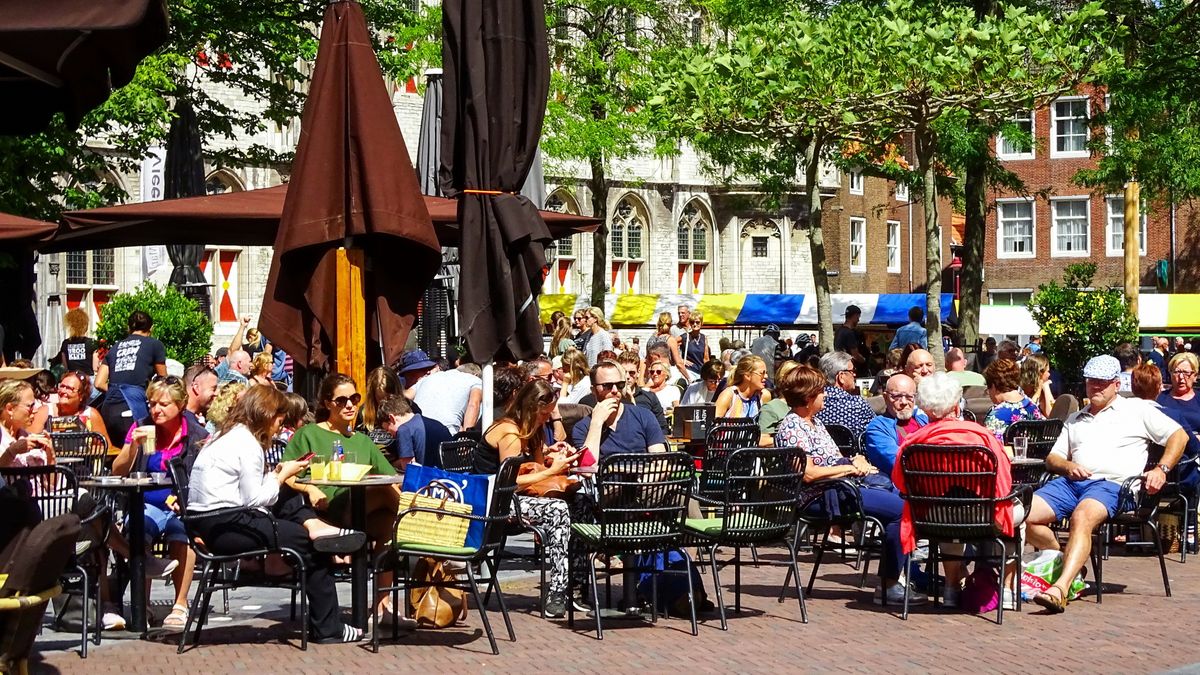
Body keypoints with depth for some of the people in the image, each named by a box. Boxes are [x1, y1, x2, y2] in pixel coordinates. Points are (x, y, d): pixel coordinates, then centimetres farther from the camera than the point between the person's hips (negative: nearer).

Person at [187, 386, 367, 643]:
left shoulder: (225, 435, 17)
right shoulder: (247, 443, -13)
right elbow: (255, 499, -15)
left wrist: (275, 475, 7)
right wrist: (282, 476, -2)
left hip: (206, 522, 10)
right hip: (225, 528, -10)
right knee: (313, 546, -2)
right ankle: (327, 629, 2)